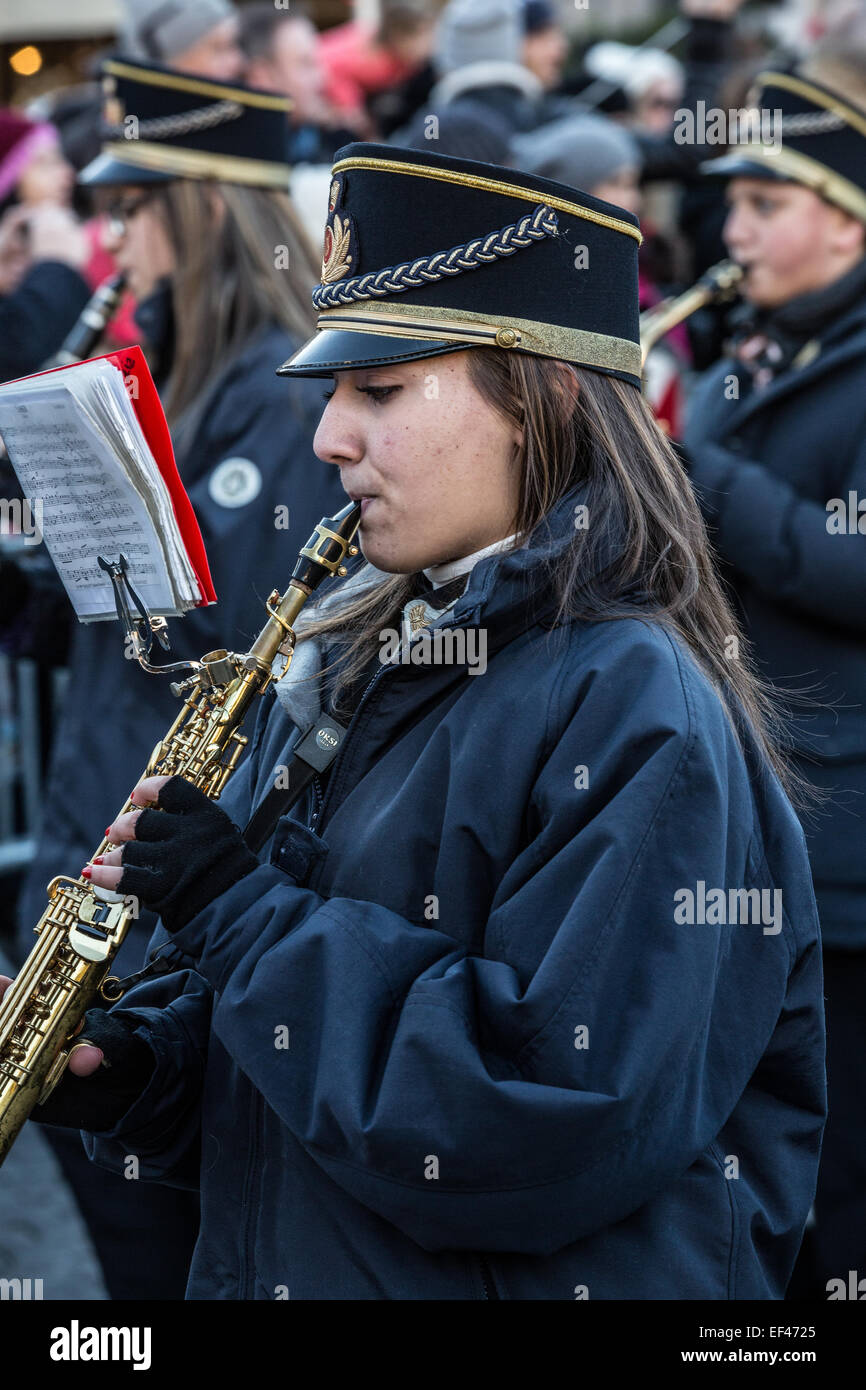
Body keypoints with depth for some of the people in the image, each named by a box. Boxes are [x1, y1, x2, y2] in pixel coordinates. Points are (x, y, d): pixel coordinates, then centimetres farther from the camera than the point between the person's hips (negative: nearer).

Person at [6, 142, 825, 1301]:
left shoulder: (640, 718, -17)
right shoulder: (348, 666, 7)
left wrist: (240, 910, -19)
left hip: (526, 1270, -7)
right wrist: (131, 1067, -5)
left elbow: (547, 1130, -25)